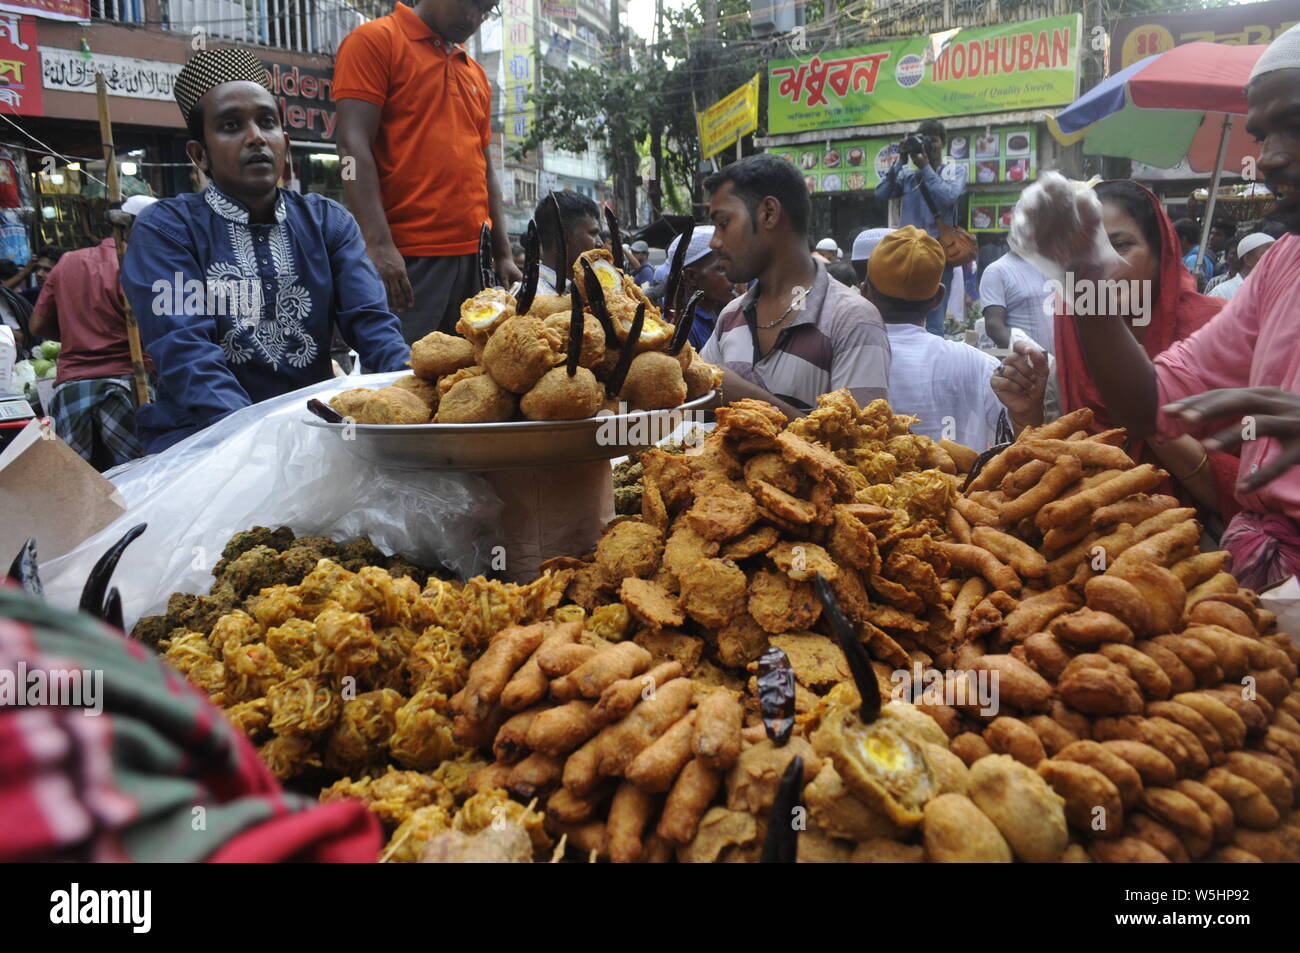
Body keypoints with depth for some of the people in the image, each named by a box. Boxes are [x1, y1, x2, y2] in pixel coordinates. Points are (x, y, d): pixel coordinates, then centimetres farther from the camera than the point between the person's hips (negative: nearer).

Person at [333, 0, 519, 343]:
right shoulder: (374, 41, 2)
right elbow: (353, 144, -9)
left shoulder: (475, 74, 23)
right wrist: (379, 244, -19)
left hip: (473, 259, 7)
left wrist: (504, 255, 16)